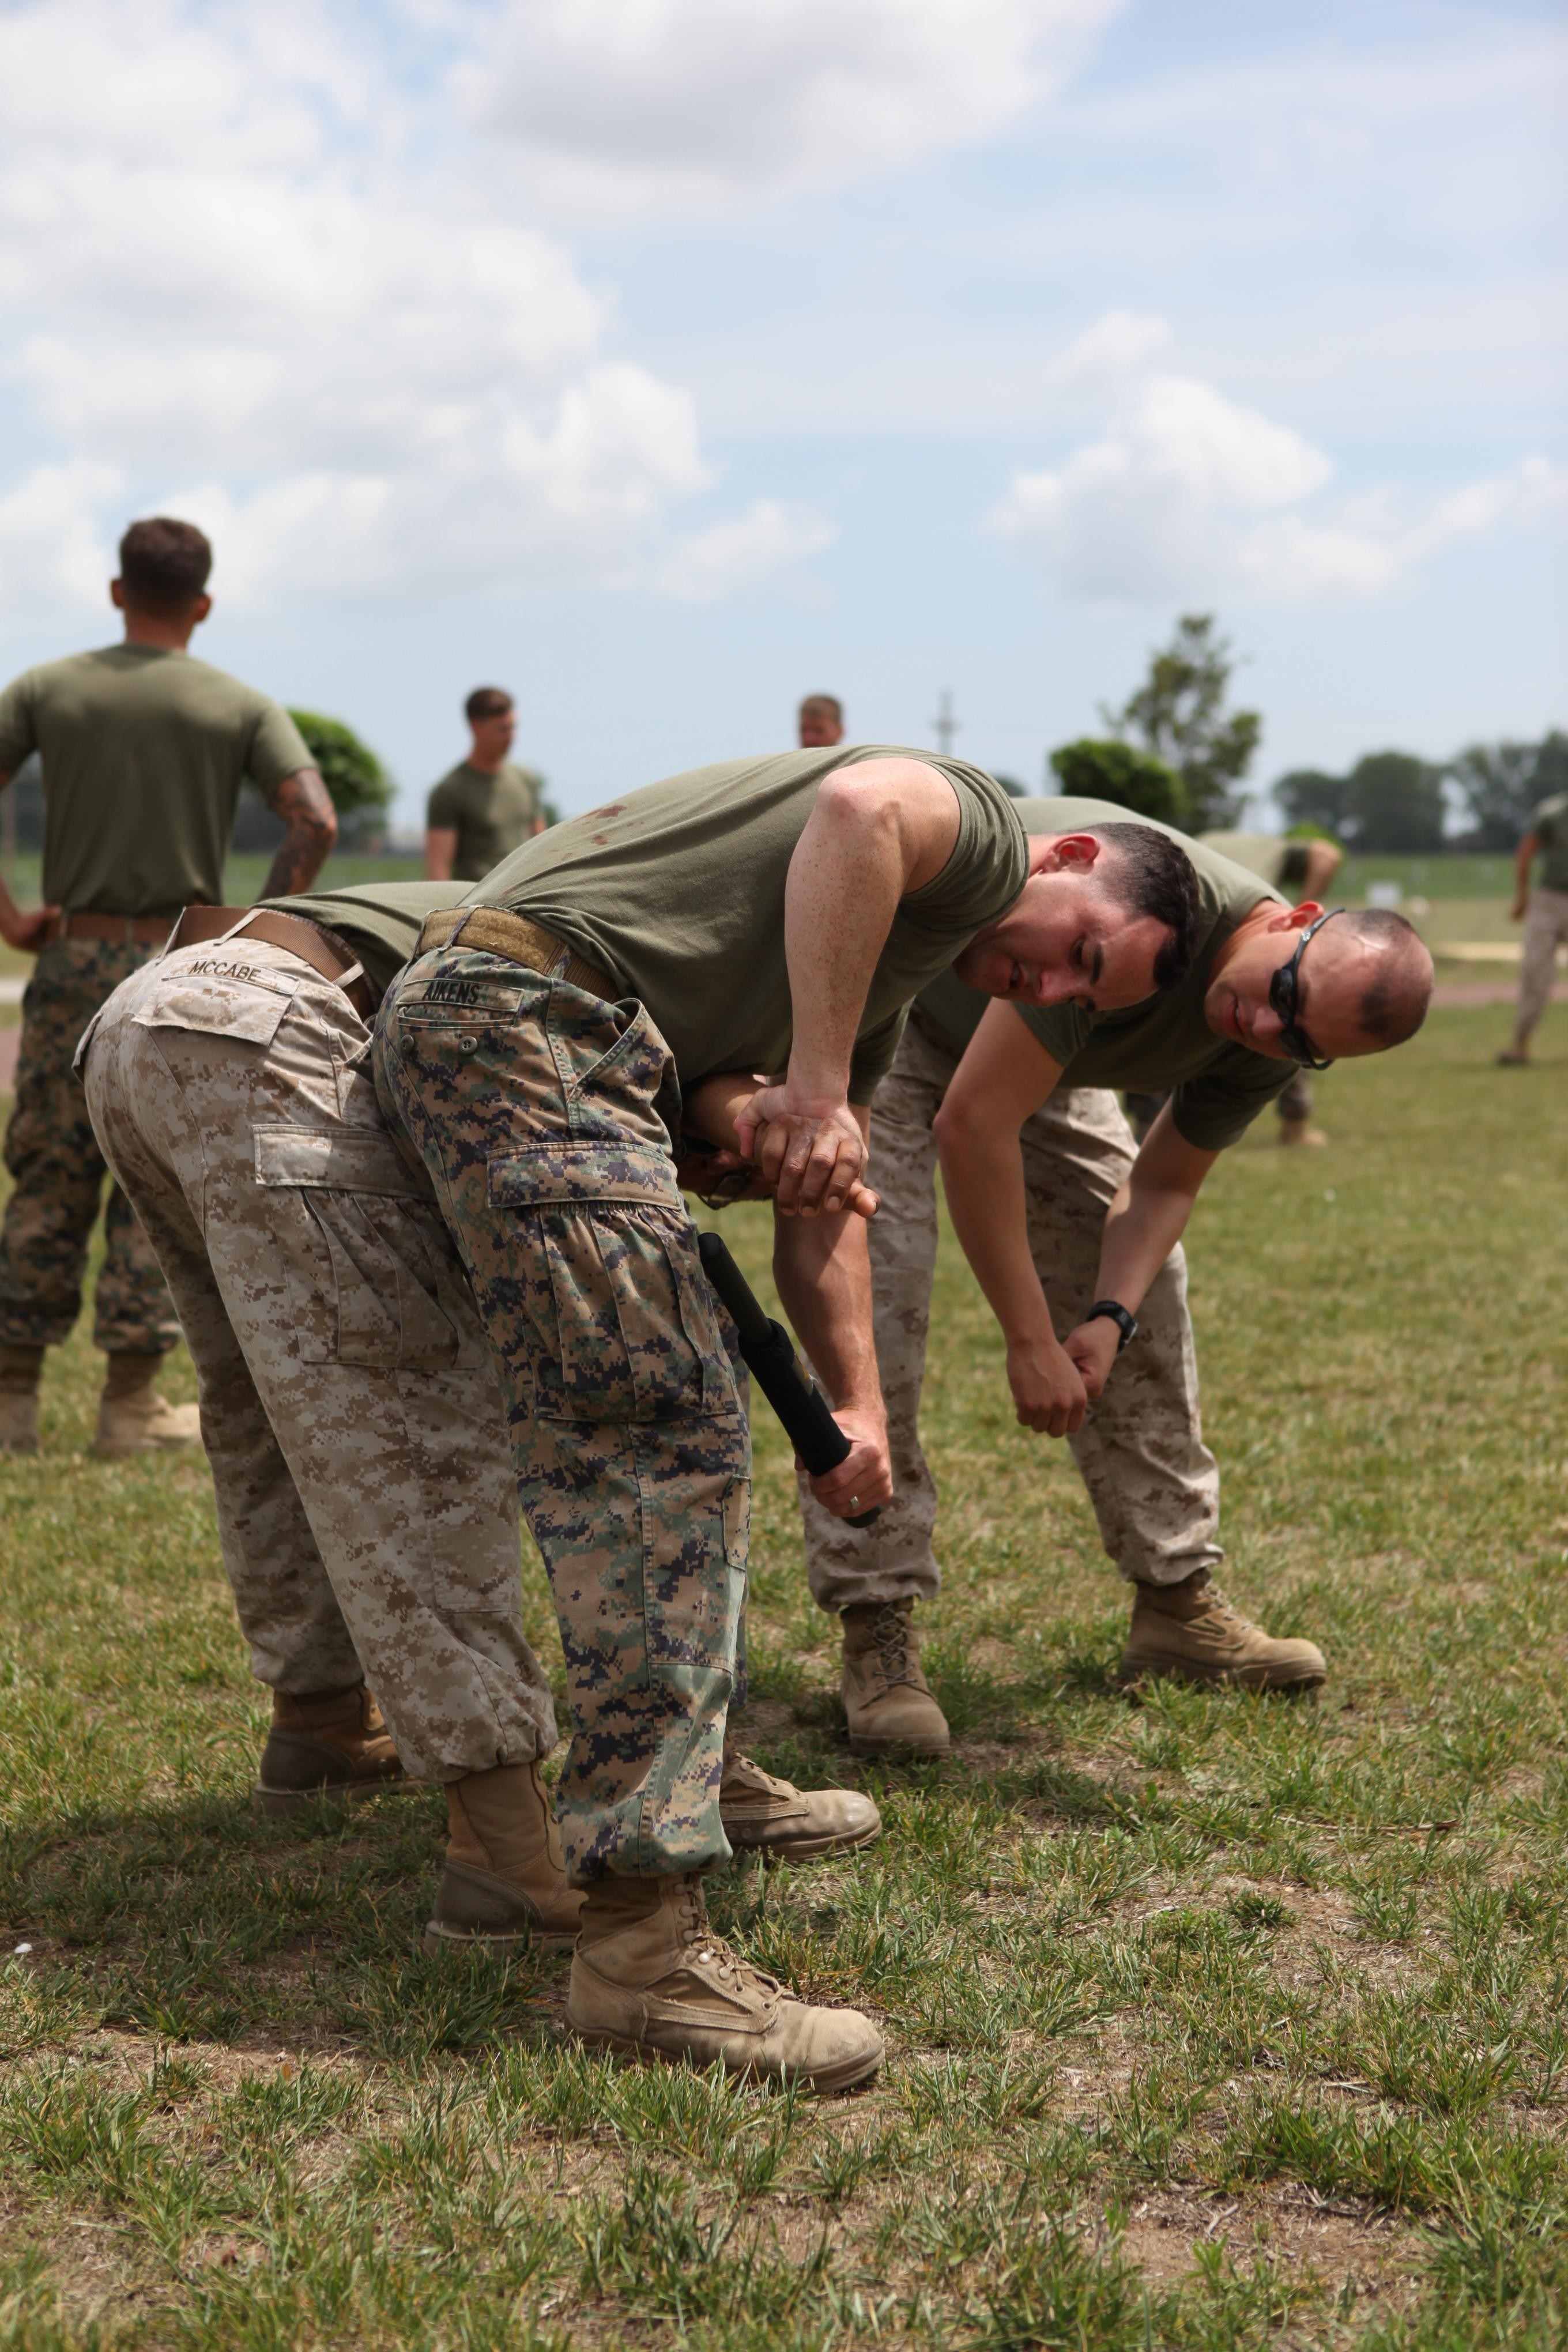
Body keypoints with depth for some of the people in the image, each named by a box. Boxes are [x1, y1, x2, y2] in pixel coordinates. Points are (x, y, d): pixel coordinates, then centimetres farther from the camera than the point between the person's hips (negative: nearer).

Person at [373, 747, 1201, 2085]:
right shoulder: (983, 830, 1)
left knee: (659, 1435, 23)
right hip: (523, 1009, -11)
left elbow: (824, 1215, 24)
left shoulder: (879, 997, 29)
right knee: (667, 1448, -15)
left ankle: (703, 1773, 36)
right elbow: (860, 806, -23)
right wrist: (817, 1087, -21)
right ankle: (645, 1945, -17)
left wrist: (859, 1405, 11)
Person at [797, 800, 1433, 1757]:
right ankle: (878, 1629, -15)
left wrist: (1110, 1316, -24)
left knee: (1144, 1282, 3)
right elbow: (973, 1125, -40)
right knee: (879, 1284, -20)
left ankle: (1178, 1600, 13)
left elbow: (1163, 1183, -3)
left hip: (1026, 1045, 7)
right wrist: (1030, 1342, -35)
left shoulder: (1272, 1044, -18)